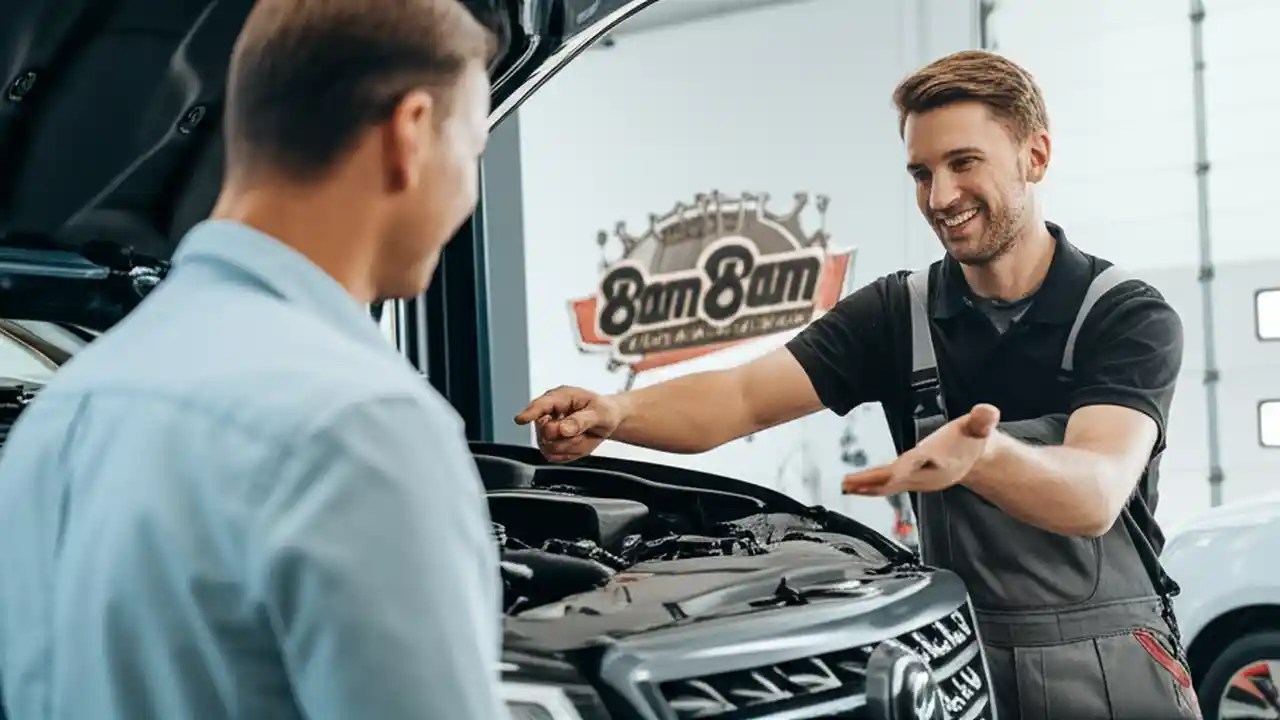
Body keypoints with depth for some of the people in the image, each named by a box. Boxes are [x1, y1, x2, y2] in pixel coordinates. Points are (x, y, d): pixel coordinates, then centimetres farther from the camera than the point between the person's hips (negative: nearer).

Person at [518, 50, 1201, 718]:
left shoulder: (1129, 316, -11)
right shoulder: (898, 311, 2)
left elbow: (1095, 495, -27)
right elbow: (741, 396, -10)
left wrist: (983, 457, -48)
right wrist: (616, 412, -30)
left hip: (1108, 663, -3)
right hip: (961, 653, 3)